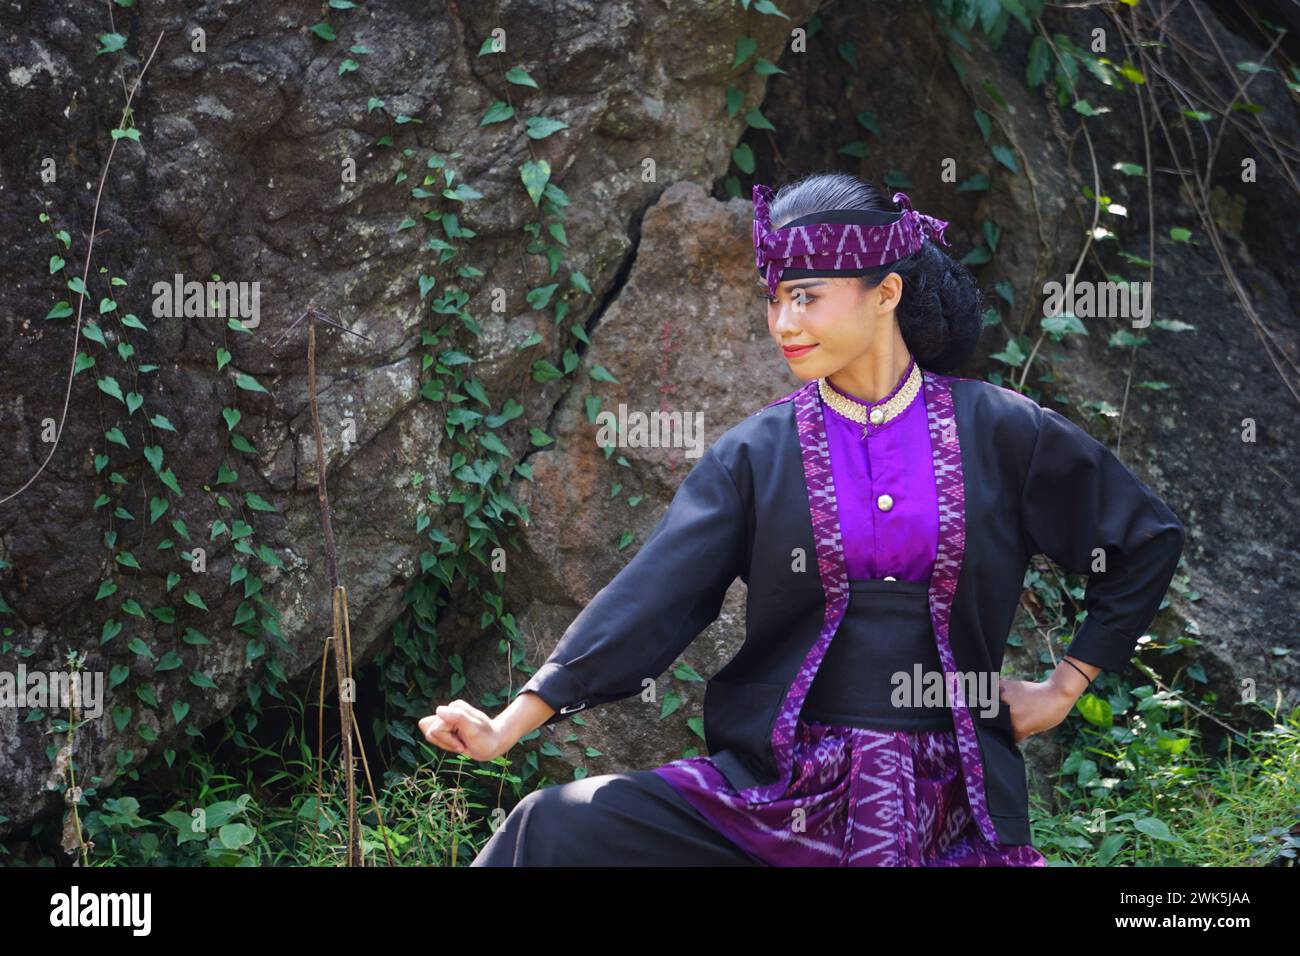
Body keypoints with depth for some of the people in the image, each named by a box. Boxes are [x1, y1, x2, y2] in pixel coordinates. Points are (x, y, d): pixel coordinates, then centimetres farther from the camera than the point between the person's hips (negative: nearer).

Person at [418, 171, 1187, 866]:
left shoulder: (1001, 434, 3)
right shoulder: (757, 455, 4)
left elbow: (1149, 539, 15)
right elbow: (653, 595, -5)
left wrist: (1066, 687, 12)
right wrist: (515, 722, -15)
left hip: (946, 810, 0)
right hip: (782, 784, 0)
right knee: (562, 825, -19)